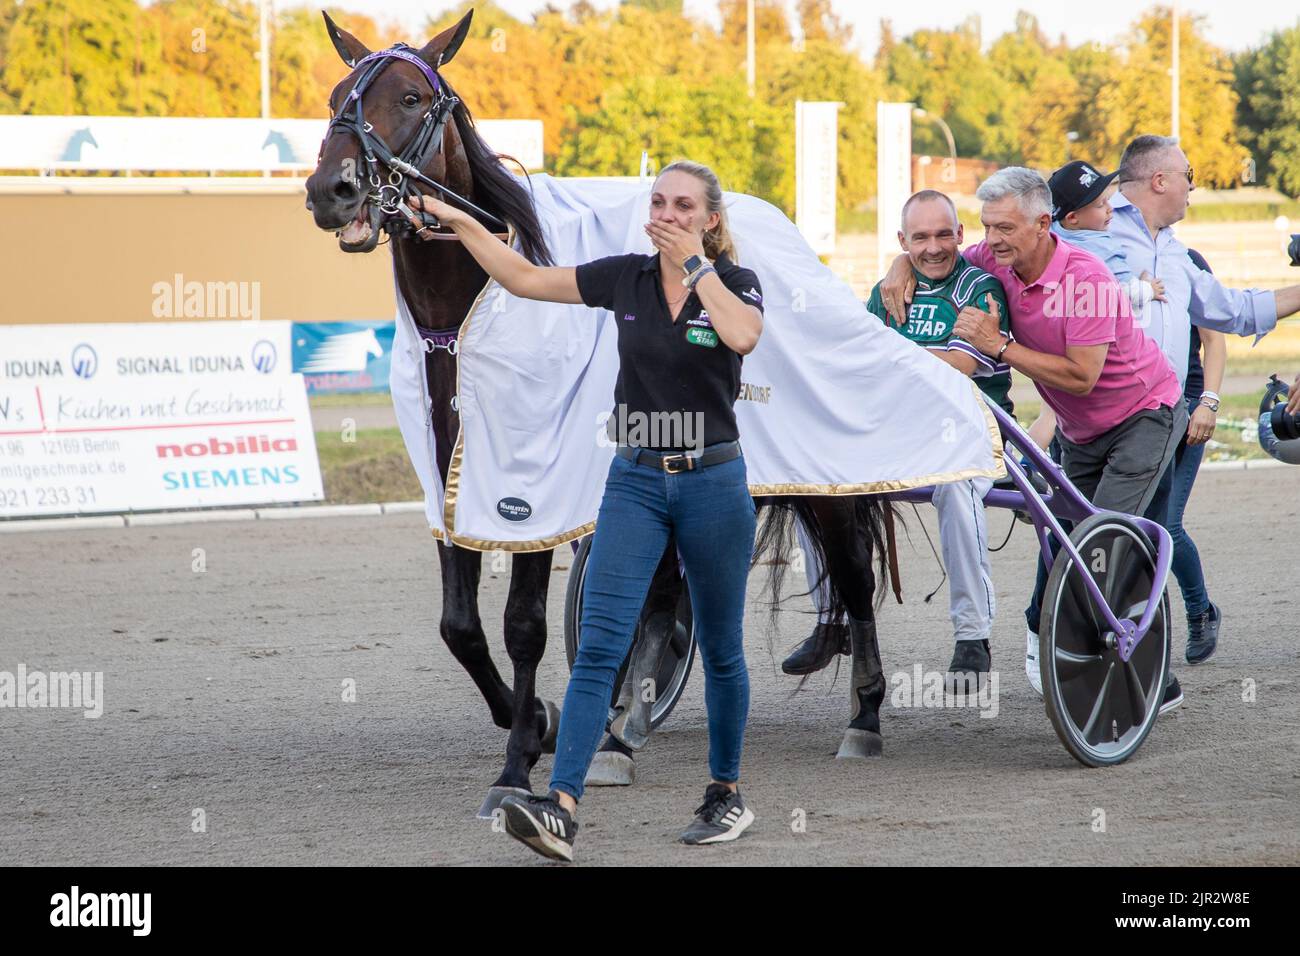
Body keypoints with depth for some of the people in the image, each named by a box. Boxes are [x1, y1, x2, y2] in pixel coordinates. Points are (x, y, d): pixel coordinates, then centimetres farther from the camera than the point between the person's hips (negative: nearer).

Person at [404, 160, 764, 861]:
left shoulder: (736, 283, -4)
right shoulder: (626, 277, 4)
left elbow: (743, 335, -27)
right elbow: (525, 279, 8)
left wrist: (693, 264, -19)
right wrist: (461, 224, 0)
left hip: (713, 481, -2)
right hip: (635, 480, 2)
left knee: (720, 649, 10)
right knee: (599, 646, -10)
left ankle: (727, 795, 27)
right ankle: (560, 809, -19)